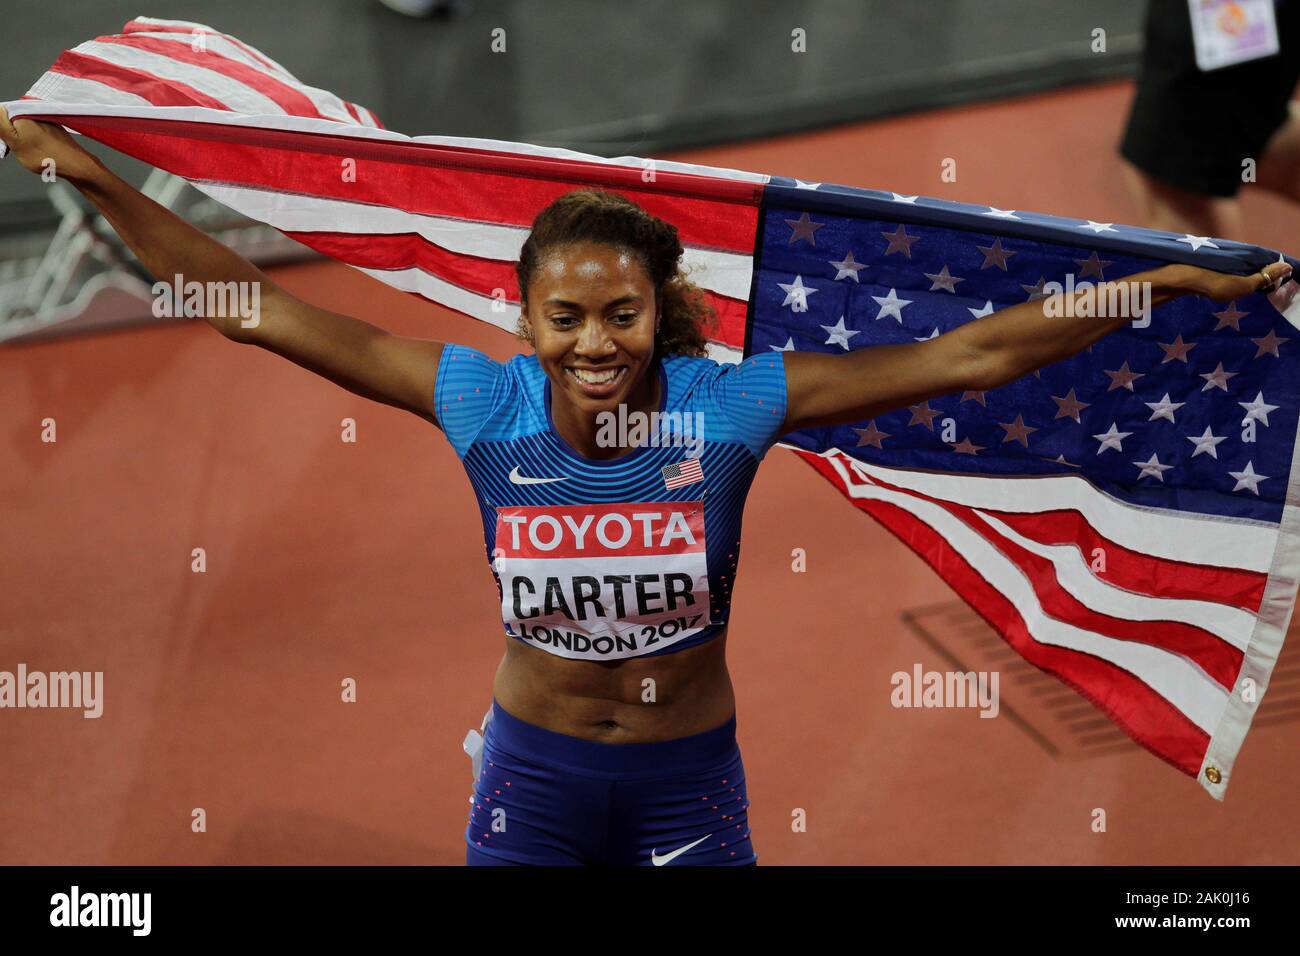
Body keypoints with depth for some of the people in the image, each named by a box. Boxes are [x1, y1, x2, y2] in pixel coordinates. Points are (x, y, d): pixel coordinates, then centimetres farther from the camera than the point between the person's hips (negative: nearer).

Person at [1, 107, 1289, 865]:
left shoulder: (728, 404, -17)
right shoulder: (486, 404, -14)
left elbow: (963, 357, -17)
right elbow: (262, 313, -11)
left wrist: (1161, 287, -20)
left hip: (688, 778, -1)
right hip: (534, 770, 1)